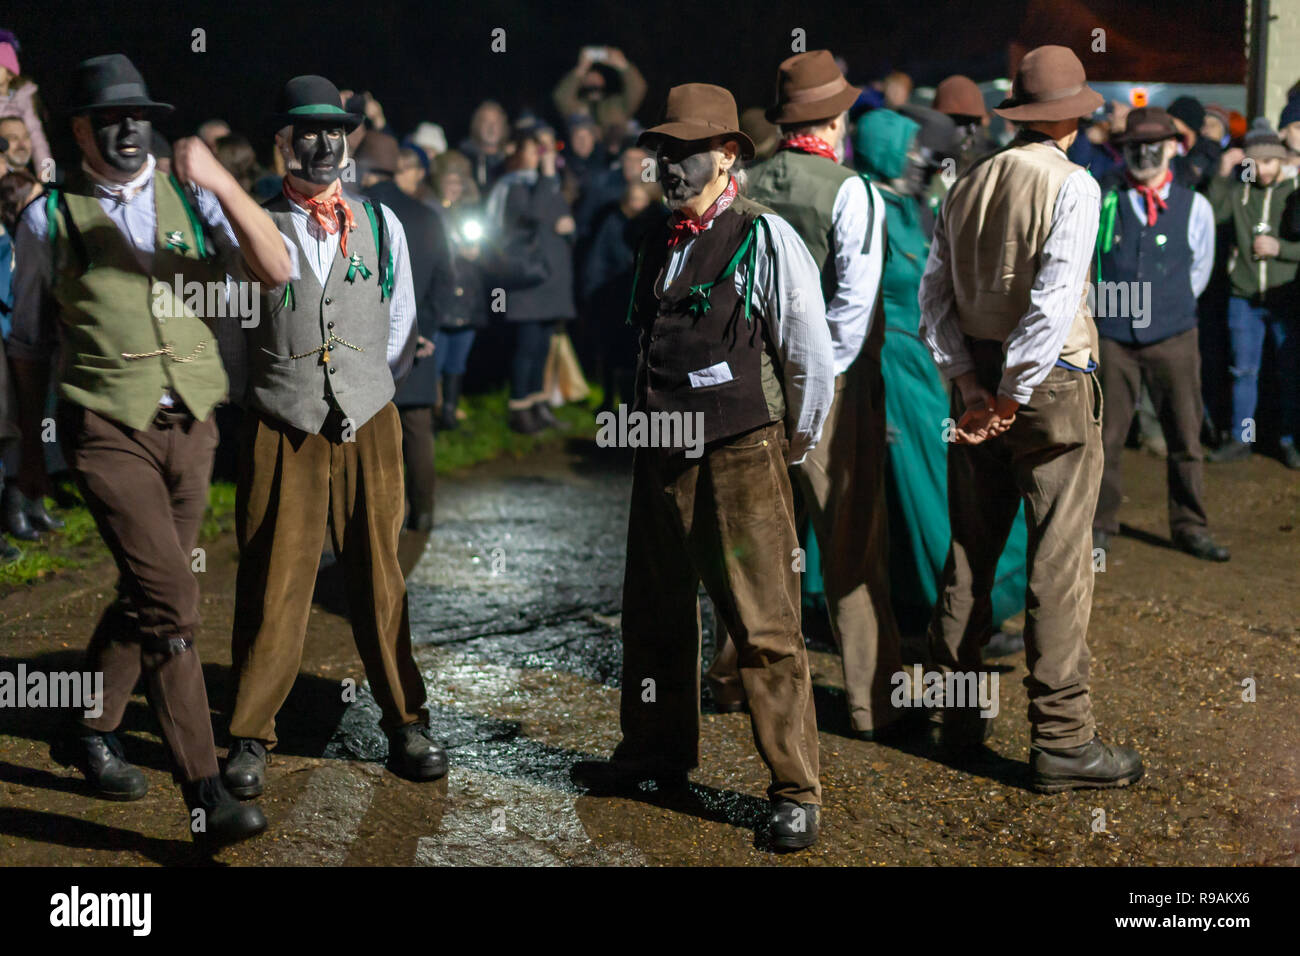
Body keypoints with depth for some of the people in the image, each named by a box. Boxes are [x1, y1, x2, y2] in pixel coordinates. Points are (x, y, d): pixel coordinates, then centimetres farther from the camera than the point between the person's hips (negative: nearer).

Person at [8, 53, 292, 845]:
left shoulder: (191, 200, 8)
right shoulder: (51, 218, 3)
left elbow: (277, 270, -7)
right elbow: (29, 341, 11)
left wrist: (221, 183, -19)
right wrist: (32, 446, 14)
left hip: (191, 427, 4)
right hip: (107, 430, -4)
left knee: (146, 596, 15)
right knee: (172, 603, -14)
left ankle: (95, 734, 37)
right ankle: (206, 795, -13)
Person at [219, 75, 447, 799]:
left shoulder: (381, 223, 10)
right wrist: (265, 396, 7)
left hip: (369, 423, 2)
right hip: (280, 430, -2)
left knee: (380, 577, 6)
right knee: (273, 584, -1)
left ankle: (406, 722, 20)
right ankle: (252, 736, 11)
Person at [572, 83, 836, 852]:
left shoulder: (765, 239, -8)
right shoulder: (658, 244, 11)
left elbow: (814, 357, -5)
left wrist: (796, 447, 3)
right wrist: (649, 425, 18)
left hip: (742, 456, -7)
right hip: (663, 453, 7)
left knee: (765, 627, -6)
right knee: (656, 613, 17)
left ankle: (796, 792, 3)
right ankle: (658, 752, 35)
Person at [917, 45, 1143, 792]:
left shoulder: (969, 185, 9)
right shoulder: (1073, 185, -10)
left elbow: (935, 289, 5)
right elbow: (1054, 299, -19)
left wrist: (969, 382, 0)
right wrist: (1013, 394, -14)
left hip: (976, 379, 7)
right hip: (1054, 381, -7)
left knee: (970, 549, 14)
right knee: (1060, 562, -4)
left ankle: (961, 711, 22)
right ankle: (1062, 737, -3)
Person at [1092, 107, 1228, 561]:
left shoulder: (1194, 206, 3)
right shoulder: (1103, 204, 1)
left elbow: (1199, 269, 15)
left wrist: (1168, 305, 12)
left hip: (1174, 337, 1)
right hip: (1114, 337, -1)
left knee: (1185, 436, 5)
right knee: (1106, 437, 4)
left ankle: (1190, 528, 16)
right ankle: (1099, 525, 16)